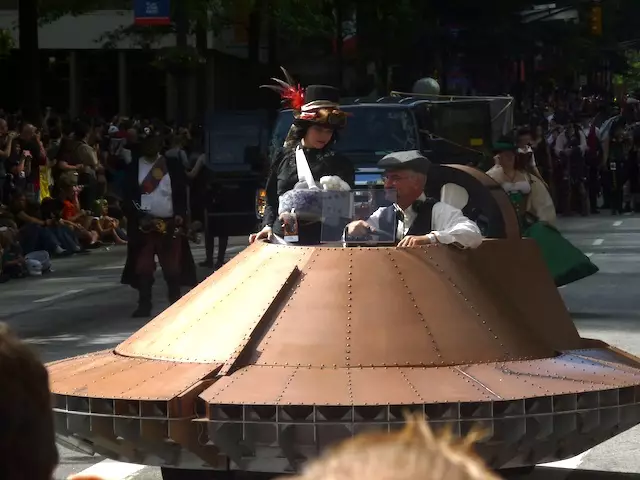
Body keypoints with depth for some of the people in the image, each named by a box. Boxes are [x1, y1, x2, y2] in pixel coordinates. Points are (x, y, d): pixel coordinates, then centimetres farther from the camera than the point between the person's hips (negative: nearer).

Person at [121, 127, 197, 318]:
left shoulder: (172, 166, 5)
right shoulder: (133, 168, 5)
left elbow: (181, 194, 4)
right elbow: (128, 197, 2)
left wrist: (180, 215, -10)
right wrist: (136, 216, -12)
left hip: (169, 223, 0)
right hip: (144, 224, 0)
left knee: (172, 266, 1)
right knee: (143, 266, 0)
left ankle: (176, 303, 10)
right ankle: (144, 305, 6)